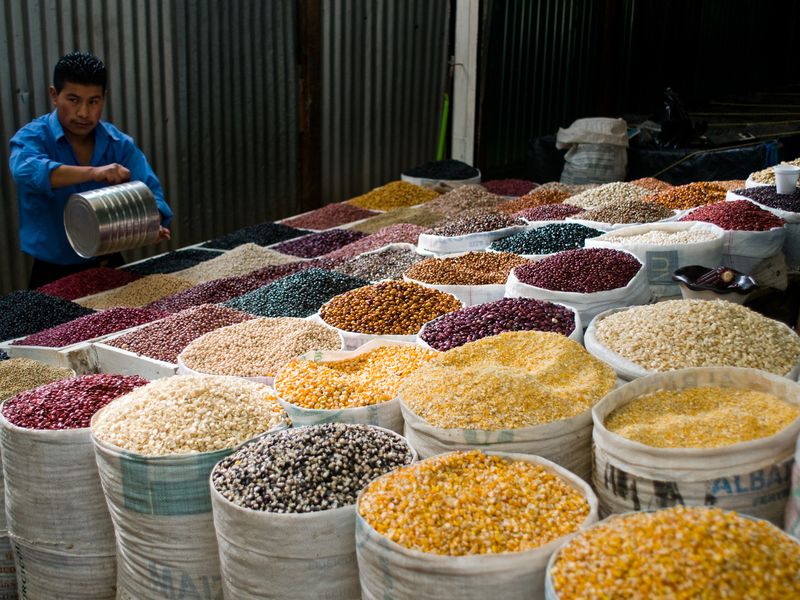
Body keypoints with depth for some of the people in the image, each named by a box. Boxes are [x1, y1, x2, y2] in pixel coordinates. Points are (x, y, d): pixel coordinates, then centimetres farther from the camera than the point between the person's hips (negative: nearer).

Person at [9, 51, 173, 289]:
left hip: (110, 265, 3)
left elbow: (148, 190, -6)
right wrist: (92, 172, -41)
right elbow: (26, 170, -29)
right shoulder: (33, 137, -8)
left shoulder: (120, 143, 2)